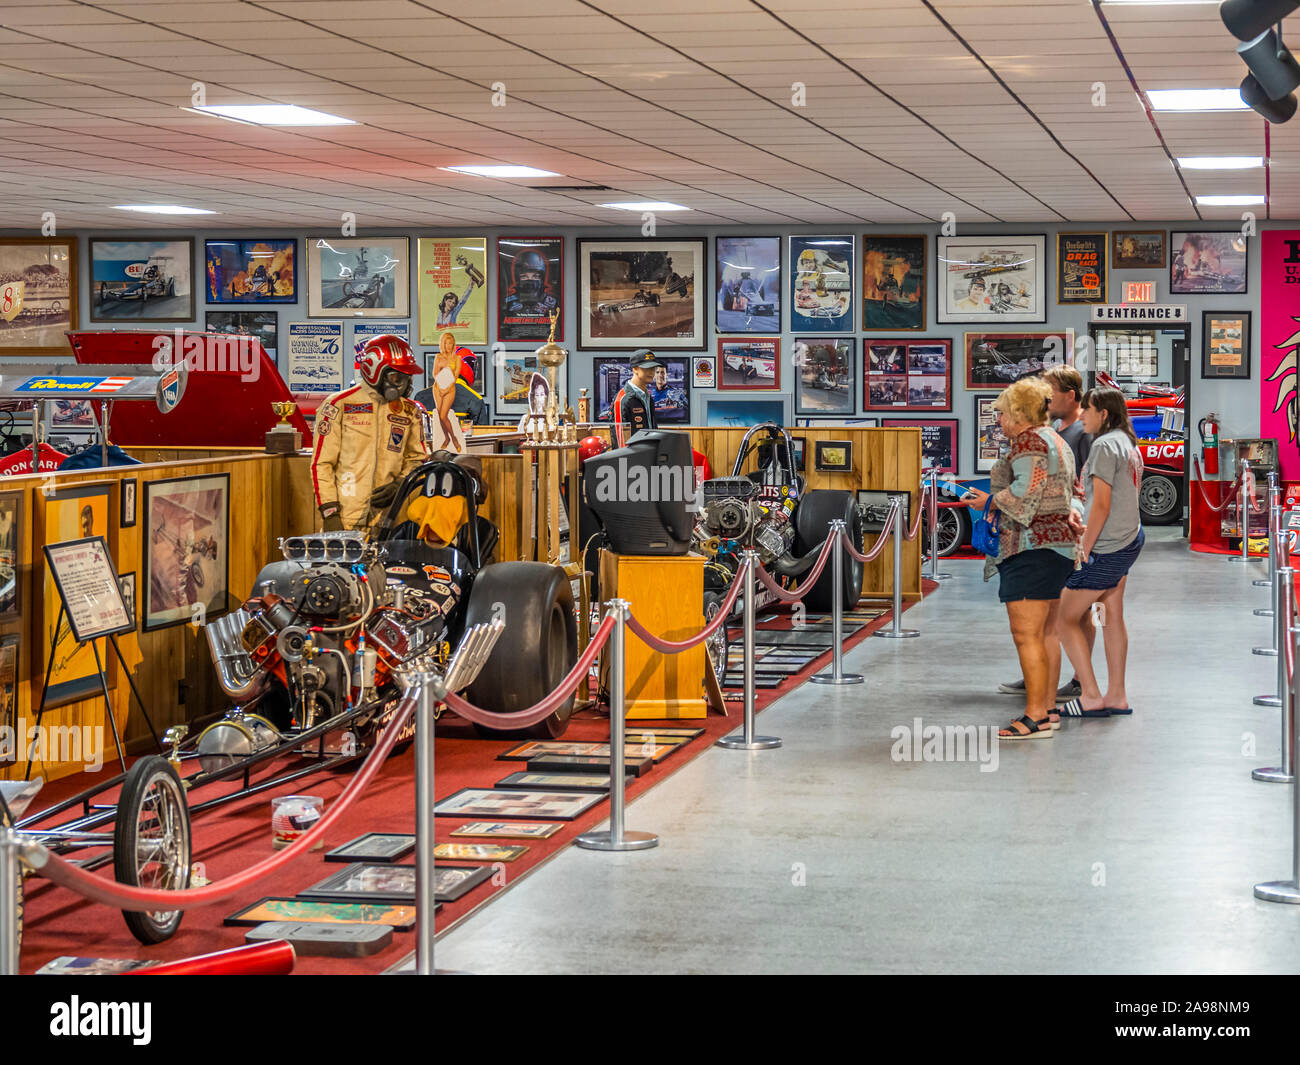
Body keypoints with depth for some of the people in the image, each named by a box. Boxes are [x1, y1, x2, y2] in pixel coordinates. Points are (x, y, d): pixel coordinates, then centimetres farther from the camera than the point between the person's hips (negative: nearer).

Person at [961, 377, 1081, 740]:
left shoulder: (1028, 442, -10)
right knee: (1043, 636, 13)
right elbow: (1065, 495, 24)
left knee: (1026, 635, -11)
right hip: (1058, 544, 11)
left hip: (1031, 547, -11)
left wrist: (990, 500, -7)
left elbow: (1025, 492, -20)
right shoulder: (1056, 442, 22)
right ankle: (1046, 708, 15)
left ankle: (1035, 717, -12)